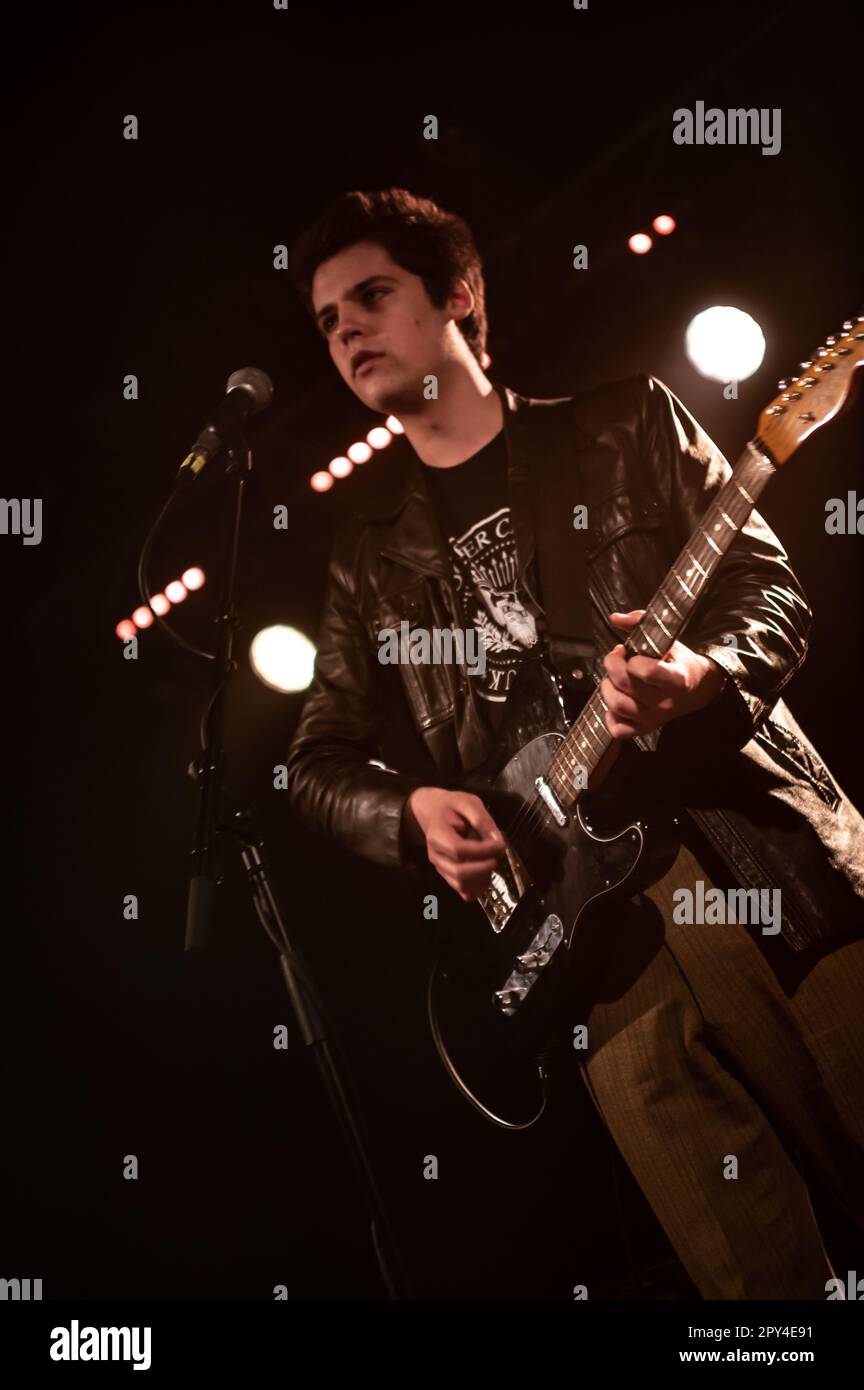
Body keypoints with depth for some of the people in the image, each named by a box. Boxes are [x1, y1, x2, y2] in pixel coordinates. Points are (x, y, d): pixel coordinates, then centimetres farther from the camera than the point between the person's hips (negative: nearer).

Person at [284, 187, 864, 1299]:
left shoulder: (628, 424, 11)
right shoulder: (373, 552, 16)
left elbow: (771, 590, 5)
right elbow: (318, 759, 16)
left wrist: (704, 675, -17)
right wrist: (413, 813, -5)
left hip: (763, 838, -1)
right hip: (587, 924, 1)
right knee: (755, 1270, -3)